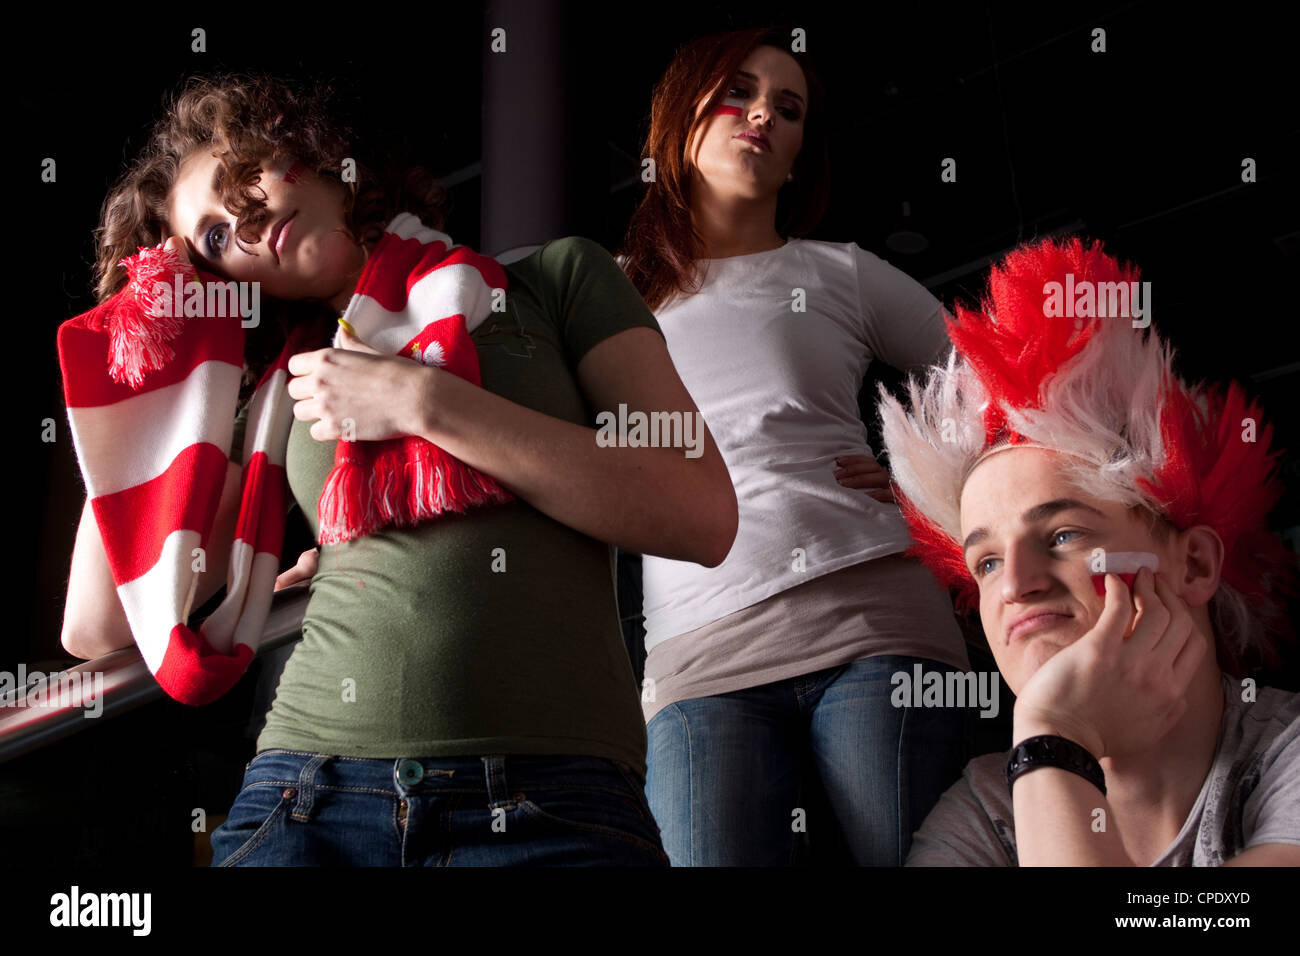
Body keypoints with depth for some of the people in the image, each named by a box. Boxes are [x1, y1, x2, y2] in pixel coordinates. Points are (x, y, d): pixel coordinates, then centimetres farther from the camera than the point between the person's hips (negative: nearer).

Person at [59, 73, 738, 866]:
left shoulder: (558, 280, 12)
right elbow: (98, 626, 14)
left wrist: (424, 401, -4)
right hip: (311, 798, 3)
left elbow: (705, 517, -2)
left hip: (552, 802, -2)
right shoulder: (285, 393, 19)